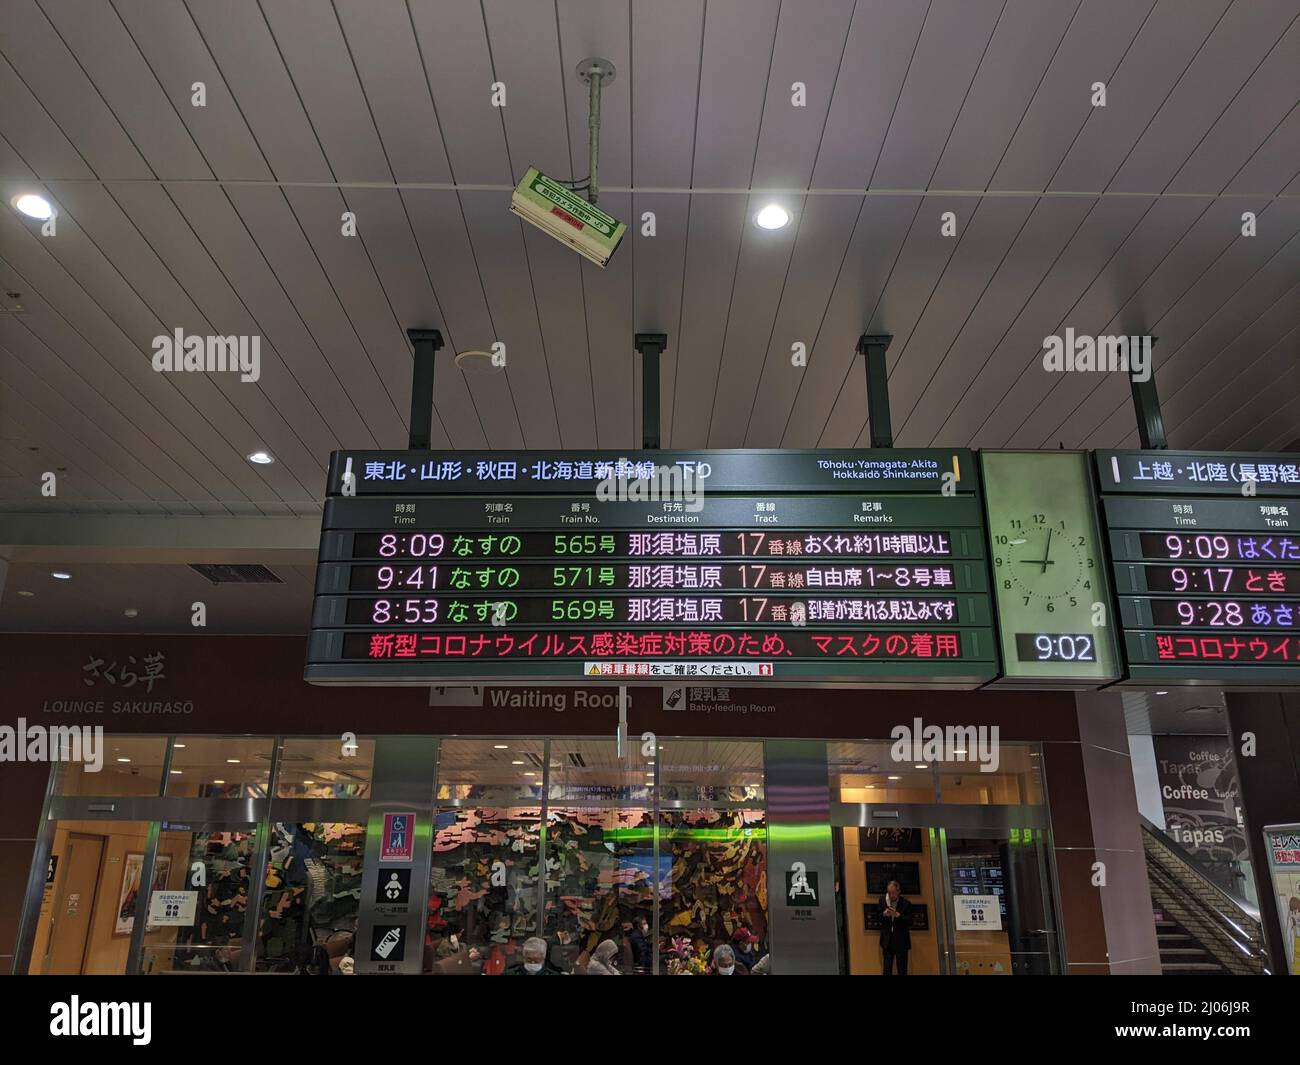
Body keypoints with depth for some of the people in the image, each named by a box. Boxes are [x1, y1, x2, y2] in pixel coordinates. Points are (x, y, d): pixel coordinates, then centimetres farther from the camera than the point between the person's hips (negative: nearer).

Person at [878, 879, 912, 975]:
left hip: (901, 941, -1)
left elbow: (910, 922, -9)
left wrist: (898, 915, -23)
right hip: (887, 941, 1)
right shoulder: (882, 900, 3)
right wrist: (884, 914, -15)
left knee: (902, 970, 3)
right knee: (887, 968, -3)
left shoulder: (906, 903, -6)